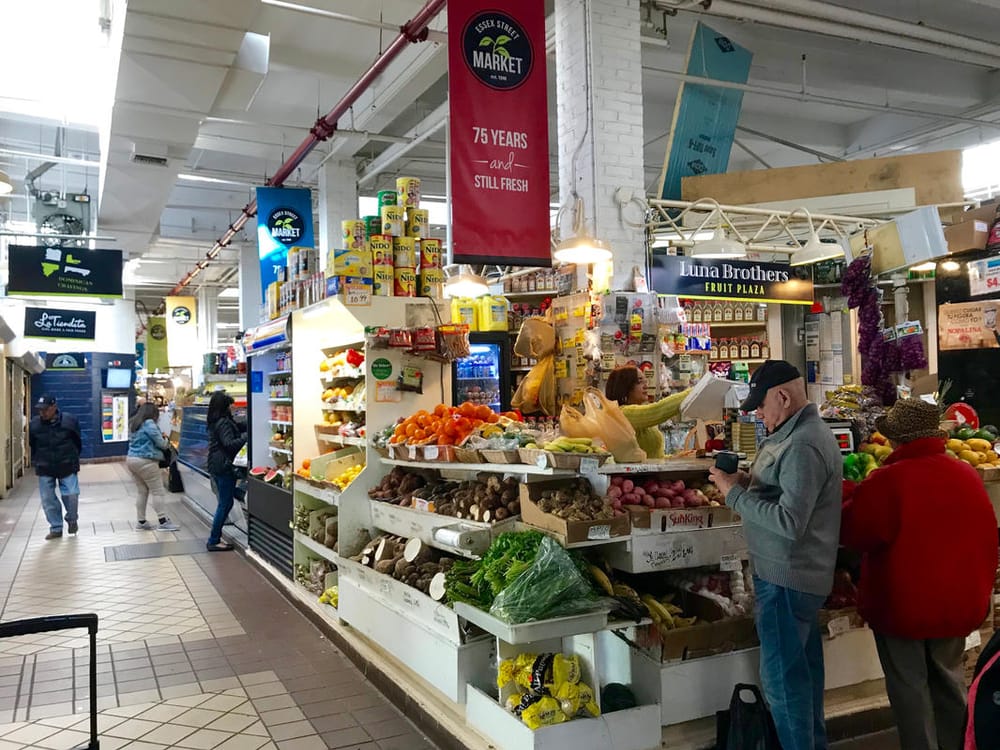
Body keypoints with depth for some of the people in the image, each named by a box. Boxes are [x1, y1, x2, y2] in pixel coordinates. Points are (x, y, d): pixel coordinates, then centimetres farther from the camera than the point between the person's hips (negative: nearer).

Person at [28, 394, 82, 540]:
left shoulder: (69, 420, -9)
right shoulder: (34, 424, -4)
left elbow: (78, 442, 4)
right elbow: (32, 445, 11)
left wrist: (73, 459, 8)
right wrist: (36, 462, 11)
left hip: (67, 467, -2)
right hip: (45, 469, 2)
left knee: (71, 495, -8)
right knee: (48, 499, 3)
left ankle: (72, 520, 20)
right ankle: (56, 528, 16)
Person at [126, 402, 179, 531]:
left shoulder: (133, 424, 17)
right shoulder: (149, 423, -10)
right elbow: (159, 441, -11)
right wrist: (167, 444, 10)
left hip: (131, 459, 9)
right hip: (145, 461, -9)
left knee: (142, 491, 14)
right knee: (158, 491, -4)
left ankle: (141, 522, 16)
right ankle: (163, 521, -5)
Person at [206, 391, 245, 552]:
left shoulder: (215, 422, 14)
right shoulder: (223, 422, -16)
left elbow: (237, 428, 23)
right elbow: (229, 444, -25)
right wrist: (247, 437, -27)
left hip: (216, 465, 10)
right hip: (224, 466, -10)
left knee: (224, 503, 15)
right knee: (226, 503, -4)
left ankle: (215, 537, 19)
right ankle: (214, 541, 0)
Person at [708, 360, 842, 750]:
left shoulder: (803, 445, -22)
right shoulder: (805, 432, 11)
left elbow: (789, 522, -28)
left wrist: (735, 493, -20)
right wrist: (748, 482, 3)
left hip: (786, 578, -11)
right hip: (801, 573, 11)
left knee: (782, 675, -1)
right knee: (803, 667, 22)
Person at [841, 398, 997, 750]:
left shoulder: (889, 480, -24)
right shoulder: (968, 475, -4)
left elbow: (851, 532, -15)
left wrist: (846, 494, 2)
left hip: (903, 604, -6)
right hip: (960, 602, 6)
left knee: (909, 686, 10)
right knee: (948, 678, 23)